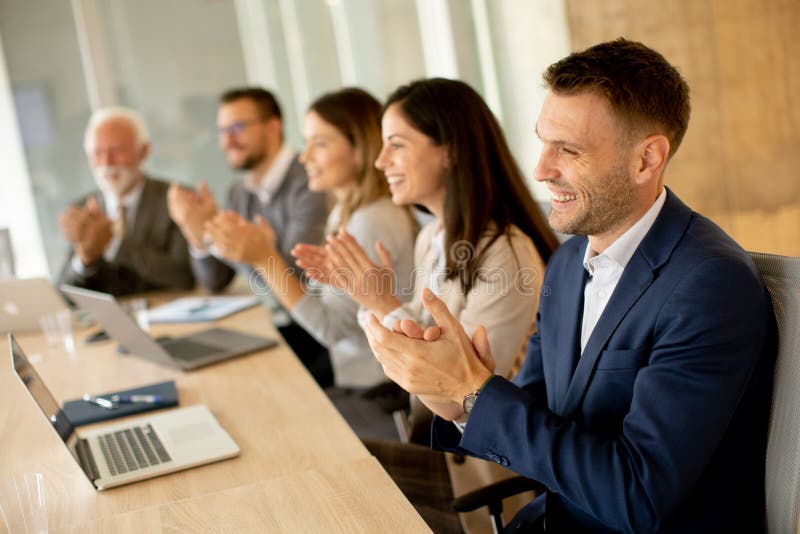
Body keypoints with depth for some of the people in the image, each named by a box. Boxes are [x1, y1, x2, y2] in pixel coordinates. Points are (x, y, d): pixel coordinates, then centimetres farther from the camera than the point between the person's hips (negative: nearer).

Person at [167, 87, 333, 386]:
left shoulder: (308, 185, -15)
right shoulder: (239, 193, 11)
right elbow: (216, 283, 12)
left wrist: (220, 235, -24)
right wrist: (197, 234, -7)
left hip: (313, 334, -7)